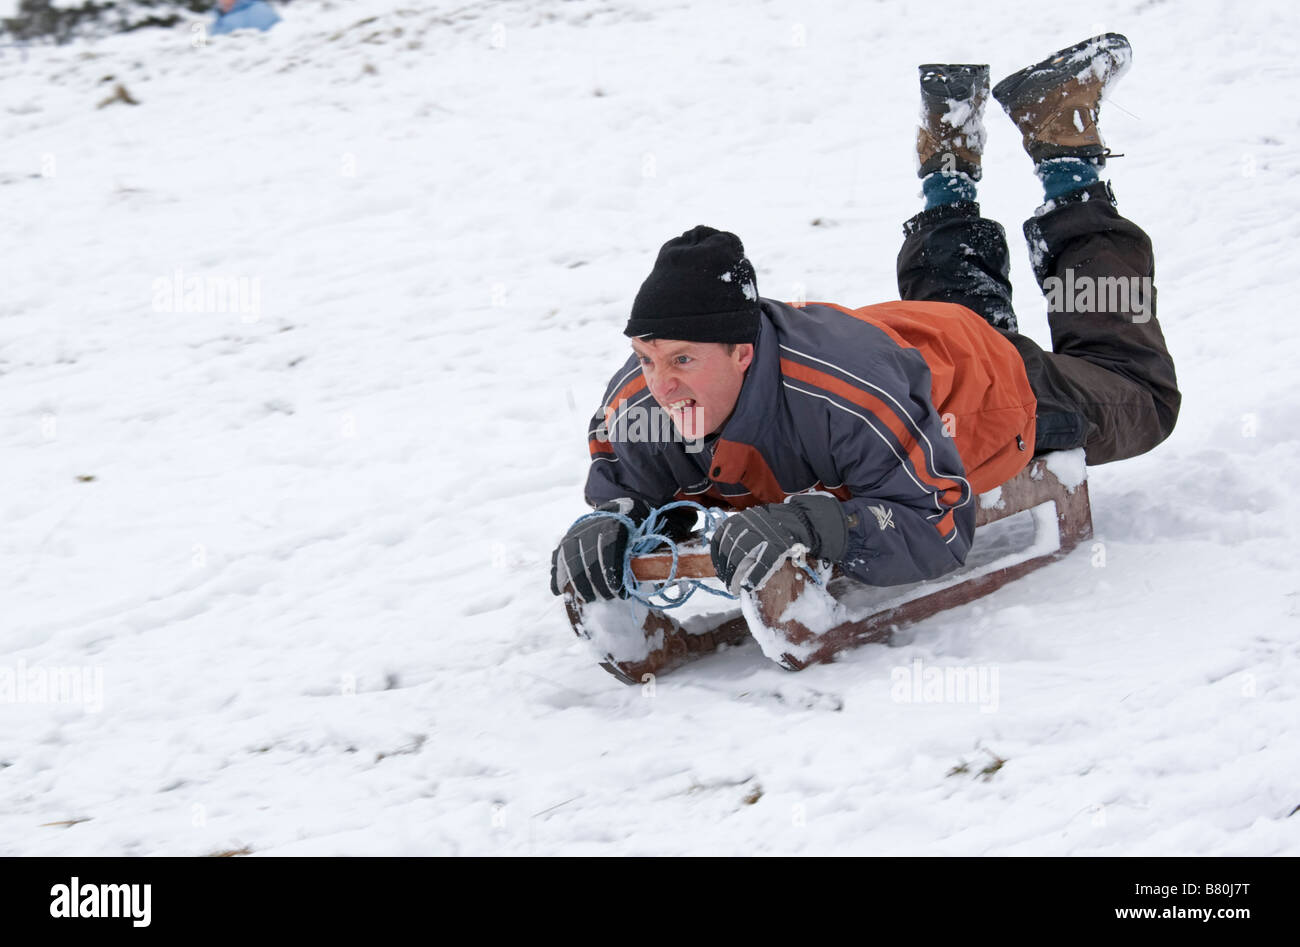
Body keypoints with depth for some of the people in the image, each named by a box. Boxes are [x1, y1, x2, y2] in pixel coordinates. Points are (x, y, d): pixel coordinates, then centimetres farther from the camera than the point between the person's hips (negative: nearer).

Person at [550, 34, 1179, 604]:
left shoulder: (856, 392, -52)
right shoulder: (637, 403, -35)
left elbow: (939, 528, -49)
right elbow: (621, 487, -16)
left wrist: (808, 523, -64)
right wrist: (606, 528, -41)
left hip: (1000, 388, -5)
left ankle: (1063, 140, 33)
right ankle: (950, 153, 55)